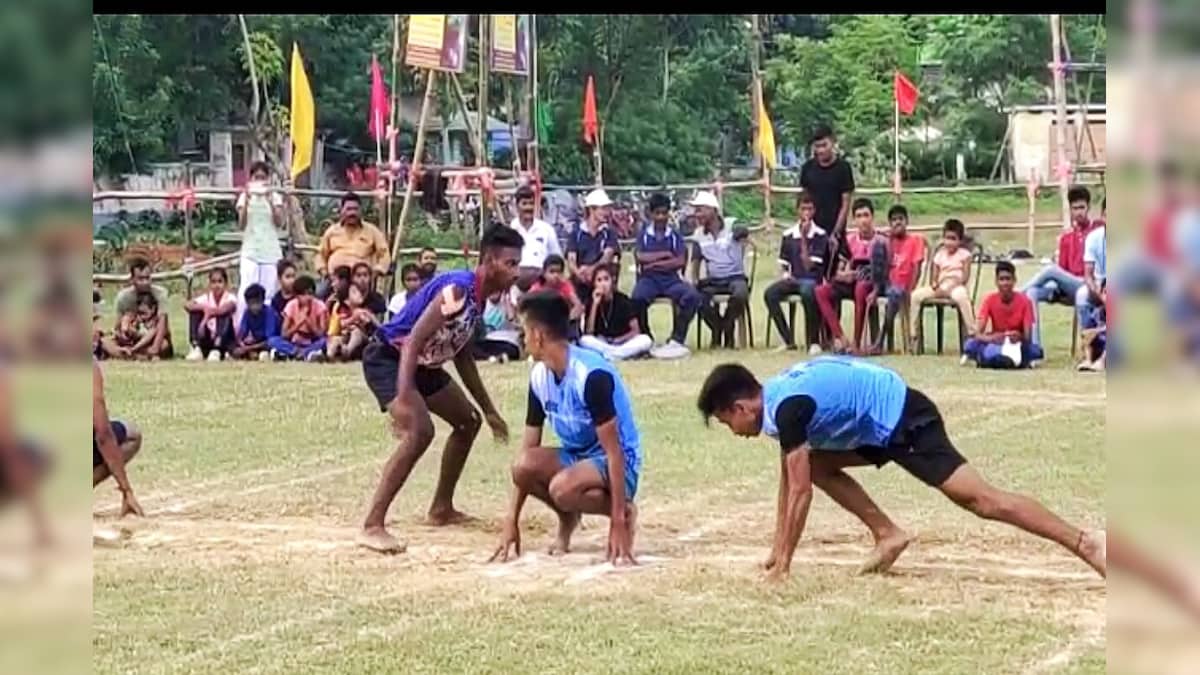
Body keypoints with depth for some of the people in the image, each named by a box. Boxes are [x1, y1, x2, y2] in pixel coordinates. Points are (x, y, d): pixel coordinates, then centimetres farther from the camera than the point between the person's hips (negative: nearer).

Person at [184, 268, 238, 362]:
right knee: (195, 311, -13)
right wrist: (203, 307, -30)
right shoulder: (206, 297, 1)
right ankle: (197, 348, -19)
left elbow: (223, 309, -33)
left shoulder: (230, 298, -8)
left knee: (224, 314, -27)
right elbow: (187, 305, -17)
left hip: (225, 341, -3)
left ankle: (216, 351, -33)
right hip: (208, 340, 3)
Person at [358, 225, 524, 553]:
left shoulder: (478, 296, 5)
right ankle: (372, 527, -27)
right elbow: (413, 341, -33)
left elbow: (462, 356, 19)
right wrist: (403, 399, -44)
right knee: (420, 432, -29)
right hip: (388, 357, -11)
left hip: (422, 363, 11)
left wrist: (489, 410, 23)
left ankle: (441, 509, 32)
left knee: (468, 421, 20)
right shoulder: (457, 289, -26)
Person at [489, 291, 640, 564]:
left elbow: (614, 451, -26)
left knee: (562, 488, -36)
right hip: (576, 457, 7)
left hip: (619, 465, -7)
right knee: (523, 466, -23)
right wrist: (512, 521, -4)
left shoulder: (591, 375, -26)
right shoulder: (539, 377, -2)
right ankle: (568, 518, 4)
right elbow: (528, 449, 0)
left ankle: (624, 513, -8)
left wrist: (618, 522, -29)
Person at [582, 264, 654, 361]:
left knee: (646, 340, -29)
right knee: (584, 340, -31)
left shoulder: (623, 300, -8)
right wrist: (595, 304, -22)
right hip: (602, 342, 0)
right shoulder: (592, 301, -6)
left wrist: (620, 339, -21)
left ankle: (608, 354, -33)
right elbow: (589, 332, -17)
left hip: (623, 342, 0)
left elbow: (636, 330, -7)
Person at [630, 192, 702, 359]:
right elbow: (641, 257, -6)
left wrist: (655, 263, -7)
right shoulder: (643, 235, 10)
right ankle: (646, 339, -15)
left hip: (671, 278, 1)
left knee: (693, 296, -29)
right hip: (648, 279, -1)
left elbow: (680, 261, -2)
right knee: (638, 298, -35)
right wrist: (665, 254, -3)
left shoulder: (675, 236, 10)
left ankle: (677, 339, -20)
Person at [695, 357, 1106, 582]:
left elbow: (800, 491, -20)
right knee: (817, 464, 13)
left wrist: (782, 564, -14)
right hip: (883, 422, 10)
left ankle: (1084, 544, -20)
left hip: (904, 420, -10)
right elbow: (789, 481, 19)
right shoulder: (777, 397, 10)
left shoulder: (788, 408, -20)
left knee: (979, 499, -15)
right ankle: (888, 535, 9)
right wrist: (776, 550, 19)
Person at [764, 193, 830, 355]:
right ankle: (788, 340, -20)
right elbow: (783, 265, 16)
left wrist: (804, 238, -13)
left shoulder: (820, 236, -3)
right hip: (793, 280, 4)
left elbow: (809, 265, -10)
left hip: (812, 280, -4)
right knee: (770, 293, -28)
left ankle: (813, 341, -27)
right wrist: (784, 274, -7)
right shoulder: (788, 235, 9)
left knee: (807, 292, -41)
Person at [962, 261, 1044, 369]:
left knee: (1036, 350, -33)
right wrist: (990, 338, -42)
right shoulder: (990, 300, -12)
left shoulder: (1024, 301, -13)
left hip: (1017, 344, 0)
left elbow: (1028, 336, -18)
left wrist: (1020, 337, -43)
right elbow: (978, 334, -19)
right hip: (996, 344, 0)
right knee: (971, 344, -29)